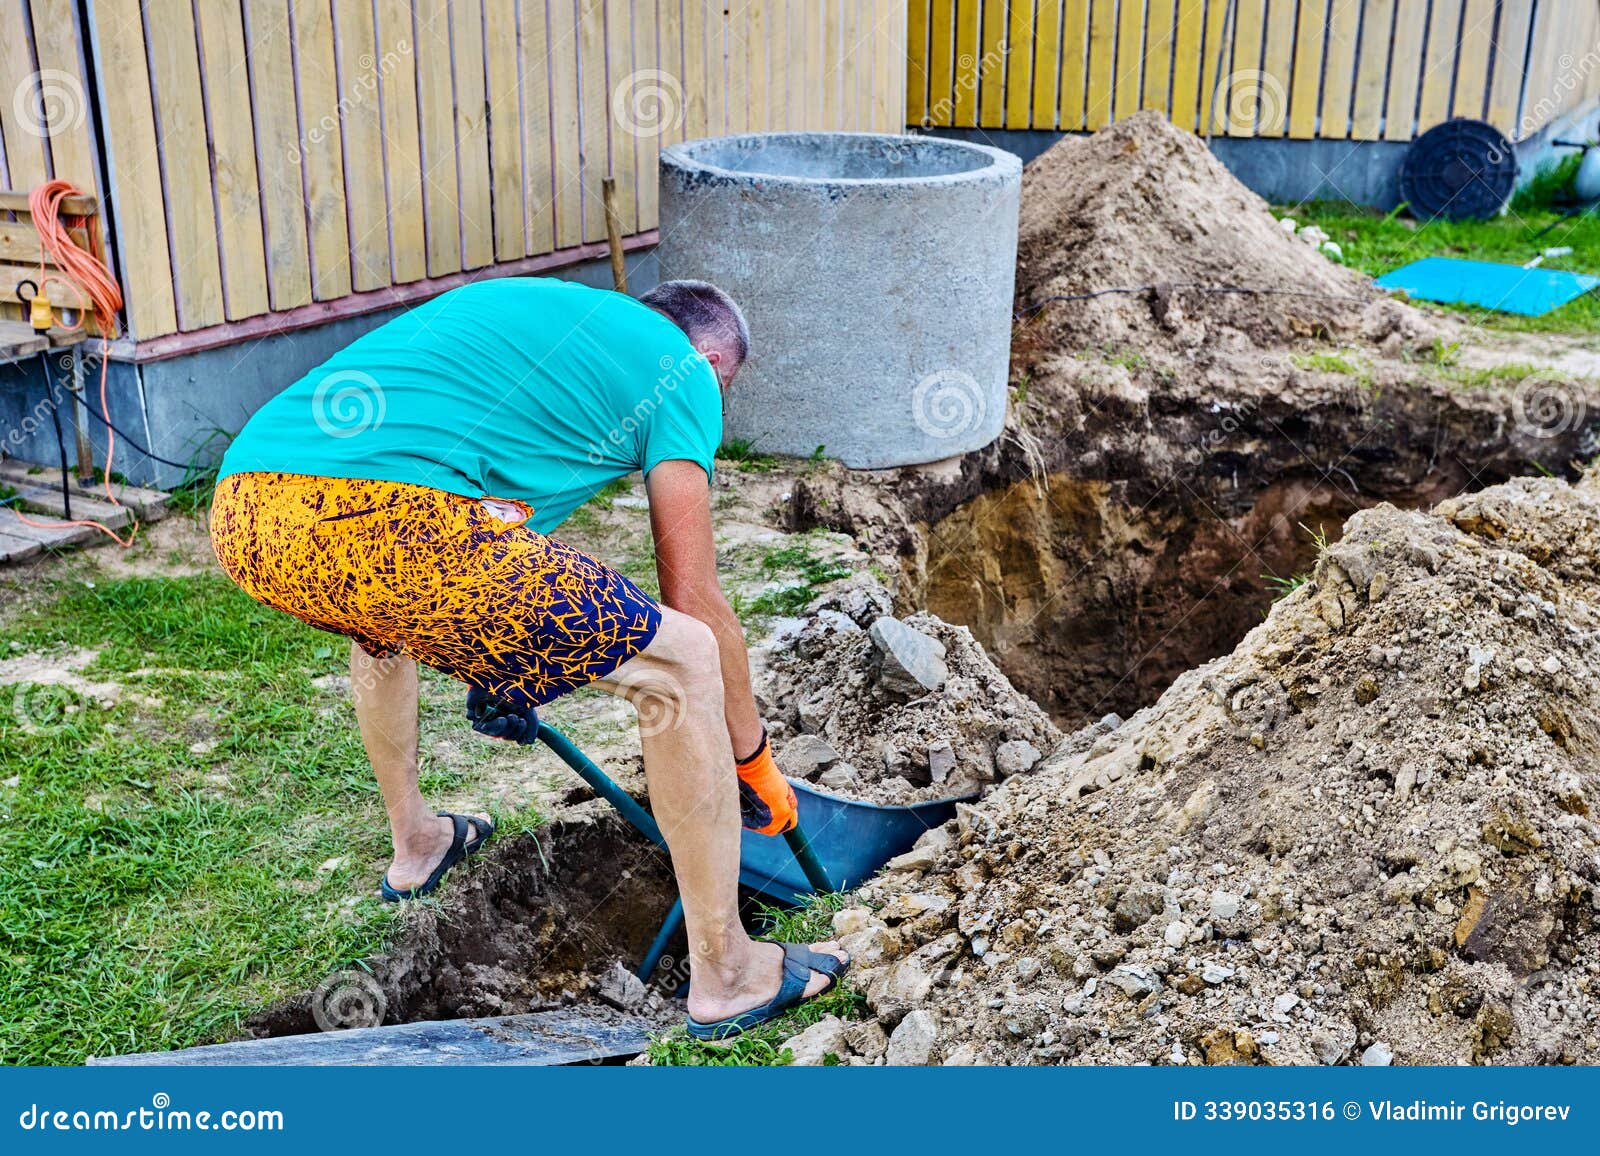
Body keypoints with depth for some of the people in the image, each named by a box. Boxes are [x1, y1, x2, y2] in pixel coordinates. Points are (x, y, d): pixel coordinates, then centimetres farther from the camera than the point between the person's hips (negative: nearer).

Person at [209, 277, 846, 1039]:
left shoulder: (522, 303, 37)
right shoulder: (681, 369, 17)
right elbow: (694, 599, 13)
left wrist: (494, 668, 58)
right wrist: (753, 757, 28)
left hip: (240, 506, 9)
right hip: (384, 517, -8)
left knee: (379, 621, 42)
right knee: (679, 661, 7)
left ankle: (415, 845, 57)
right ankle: (726, 975, 17)